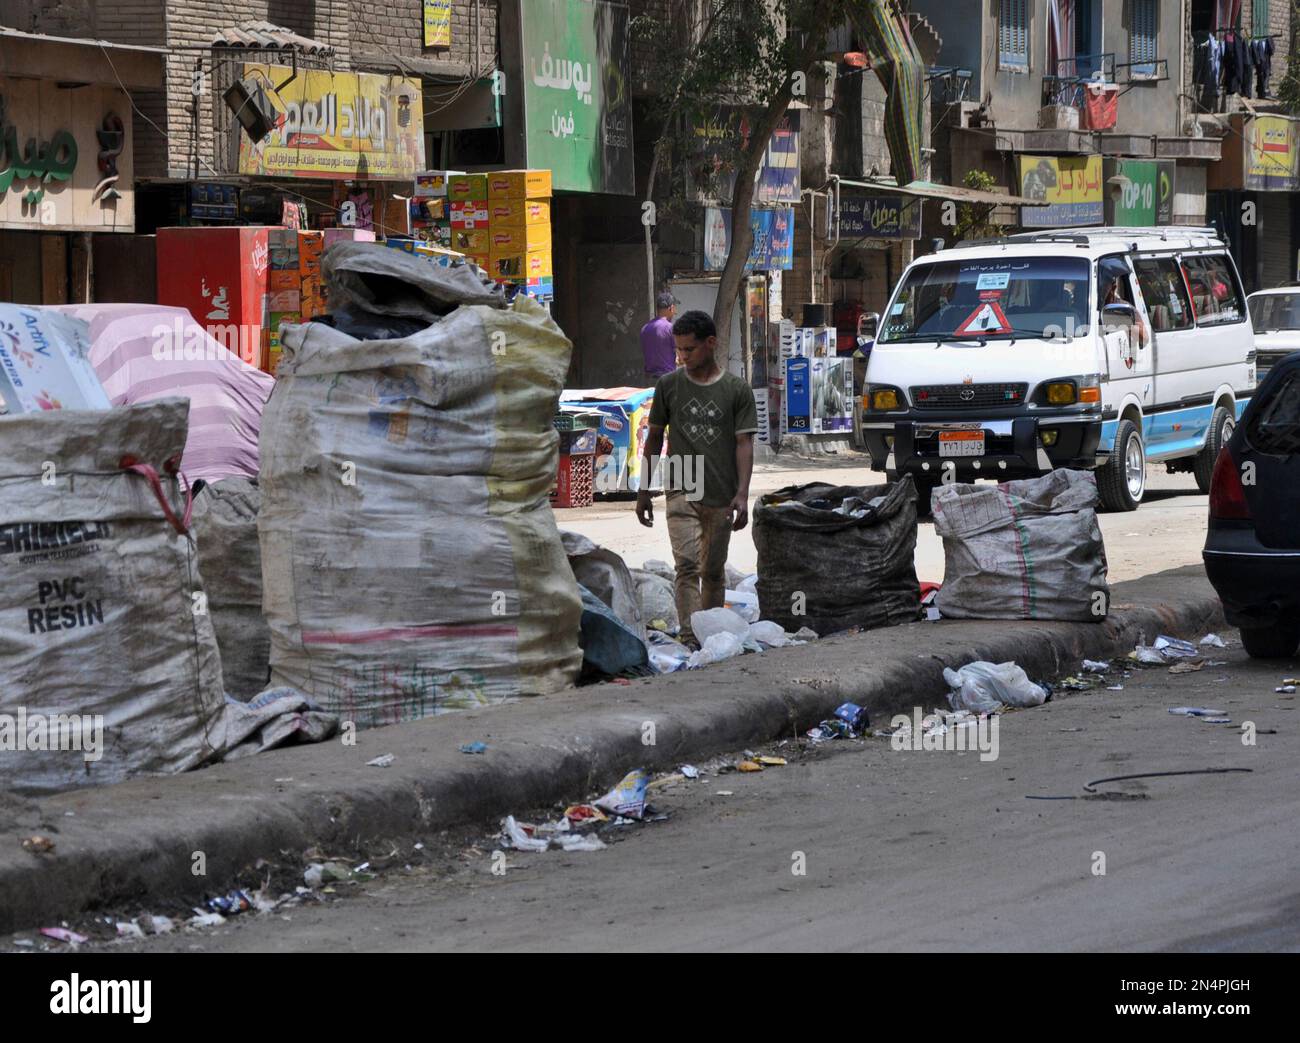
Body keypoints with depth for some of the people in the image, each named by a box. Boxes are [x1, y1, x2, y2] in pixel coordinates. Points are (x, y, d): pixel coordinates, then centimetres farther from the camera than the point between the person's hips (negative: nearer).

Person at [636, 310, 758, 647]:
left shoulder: (737, 391, 1)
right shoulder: (668, 386, 5)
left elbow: (744, 443, -2)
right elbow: (654, 437, 12)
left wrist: (742, 494, -12)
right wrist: (643, 491, 11)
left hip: (721, 497, 1)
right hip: (681, 491, -1)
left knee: (714, 571, 10)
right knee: (687, 565, -15)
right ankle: (690, 640, -20)